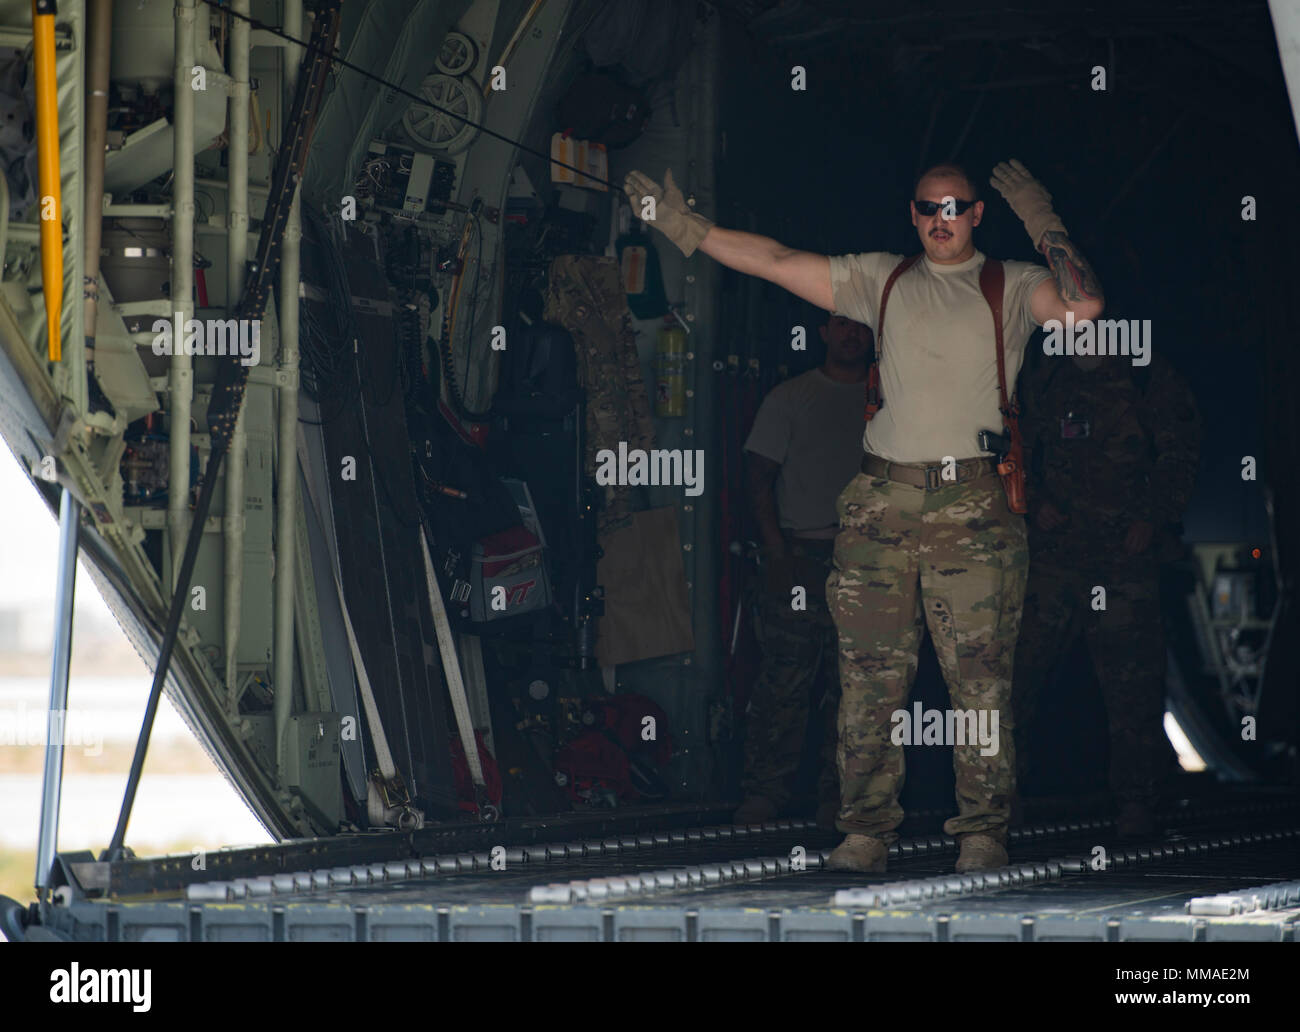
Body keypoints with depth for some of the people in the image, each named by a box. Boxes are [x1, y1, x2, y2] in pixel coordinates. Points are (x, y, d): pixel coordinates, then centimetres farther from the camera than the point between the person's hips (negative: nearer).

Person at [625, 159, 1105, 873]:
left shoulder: (1010, 289, 7)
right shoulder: (881, 279, 17)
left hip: (974, 509, -3)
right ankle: (866, 832, 6)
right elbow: (777, 262, 17)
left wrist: (1042, 224, -5)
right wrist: (687, 229, 14)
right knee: (869, 678, 1)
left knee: (982, 680, -5)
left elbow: (1084, 305, -11)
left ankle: (982, 835, 1)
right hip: (882, 502, 3)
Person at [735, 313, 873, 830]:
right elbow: (760, 475, 3)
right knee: (786, 677, -7)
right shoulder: (790, 397, 7)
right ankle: (765, 792, -4)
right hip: (801, 553, -3)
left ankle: (837, 796, 6)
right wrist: (775, 545, -8)